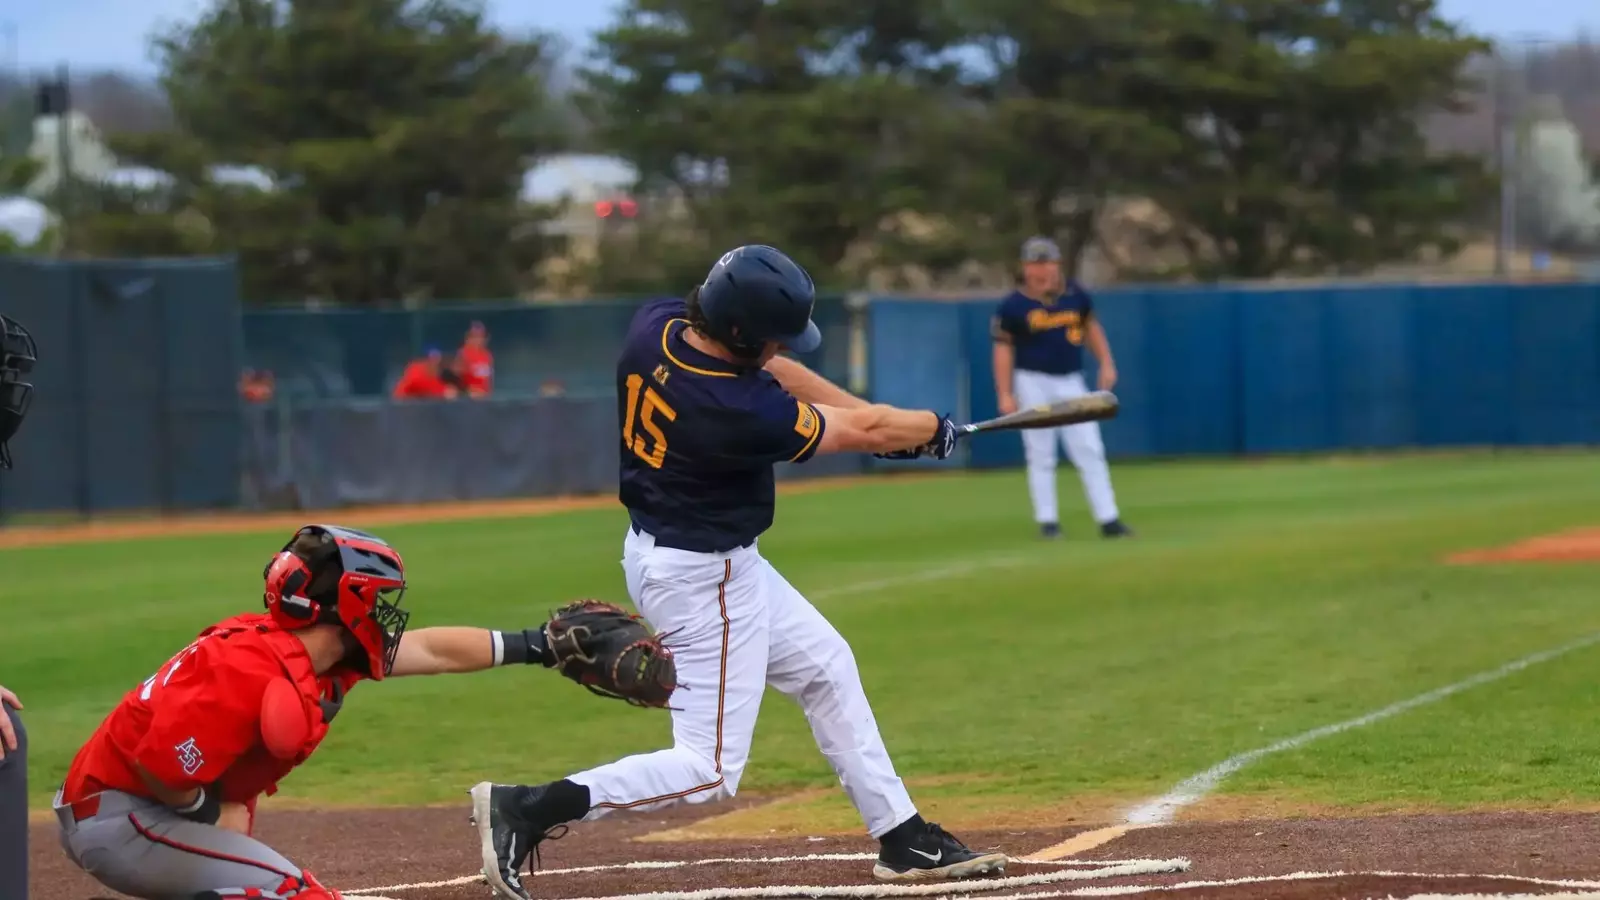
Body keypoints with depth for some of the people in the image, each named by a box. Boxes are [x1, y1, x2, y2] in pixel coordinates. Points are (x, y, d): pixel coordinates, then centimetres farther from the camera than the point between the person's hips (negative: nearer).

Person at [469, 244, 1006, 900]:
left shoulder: (654, 325, -11)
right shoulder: (738, 413, -32)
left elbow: (771, 370, 5)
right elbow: (861, 434, -15)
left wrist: (874, 418, 3)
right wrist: (932, 429, 4)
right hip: (703, 580, -10)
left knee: (826, 667, 20)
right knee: (710, 770, -4)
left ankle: (902, 839, 28)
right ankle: (527, 809, -8)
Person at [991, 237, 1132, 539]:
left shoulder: (1076, 296, 2)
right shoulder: (1013, 306, -8)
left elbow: (1090, 326, 16)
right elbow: (1003, 347, -6)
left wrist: (1106, 364, 10)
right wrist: (1005, 394, -11)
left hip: (1071, 381, 3)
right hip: (1033, 382, -3)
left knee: (1090, 451, 0)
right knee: (1041, 455, -1)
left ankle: (1108, 519, 1)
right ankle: (1047, 521, 6)